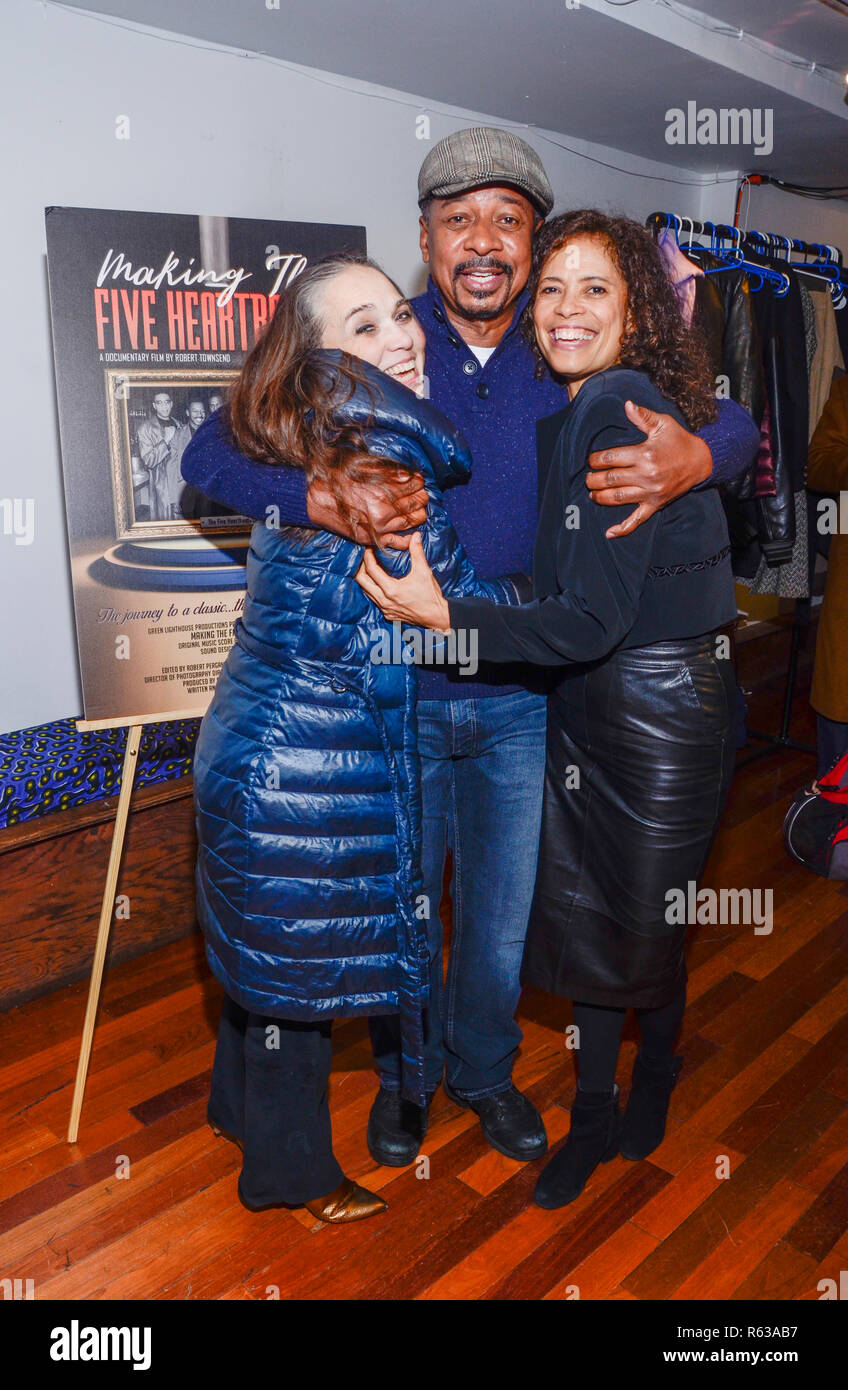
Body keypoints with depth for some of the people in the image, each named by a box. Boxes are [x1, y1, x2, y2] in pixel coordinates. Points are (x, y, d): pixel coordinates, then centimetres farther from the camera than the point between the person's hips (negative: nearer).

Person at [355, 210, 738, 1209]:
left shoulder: (628, 419, -20)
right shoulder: (566, 413, 6)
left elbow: (594, 619, -25)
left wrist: (447, 616, -28)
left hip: (663, 704, -8)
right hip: (580, 697, 8)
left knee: (645, 923, 12)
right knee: (581, 910, 15)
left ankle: (654, 1086, 43)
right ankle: (595, 1114, 37)